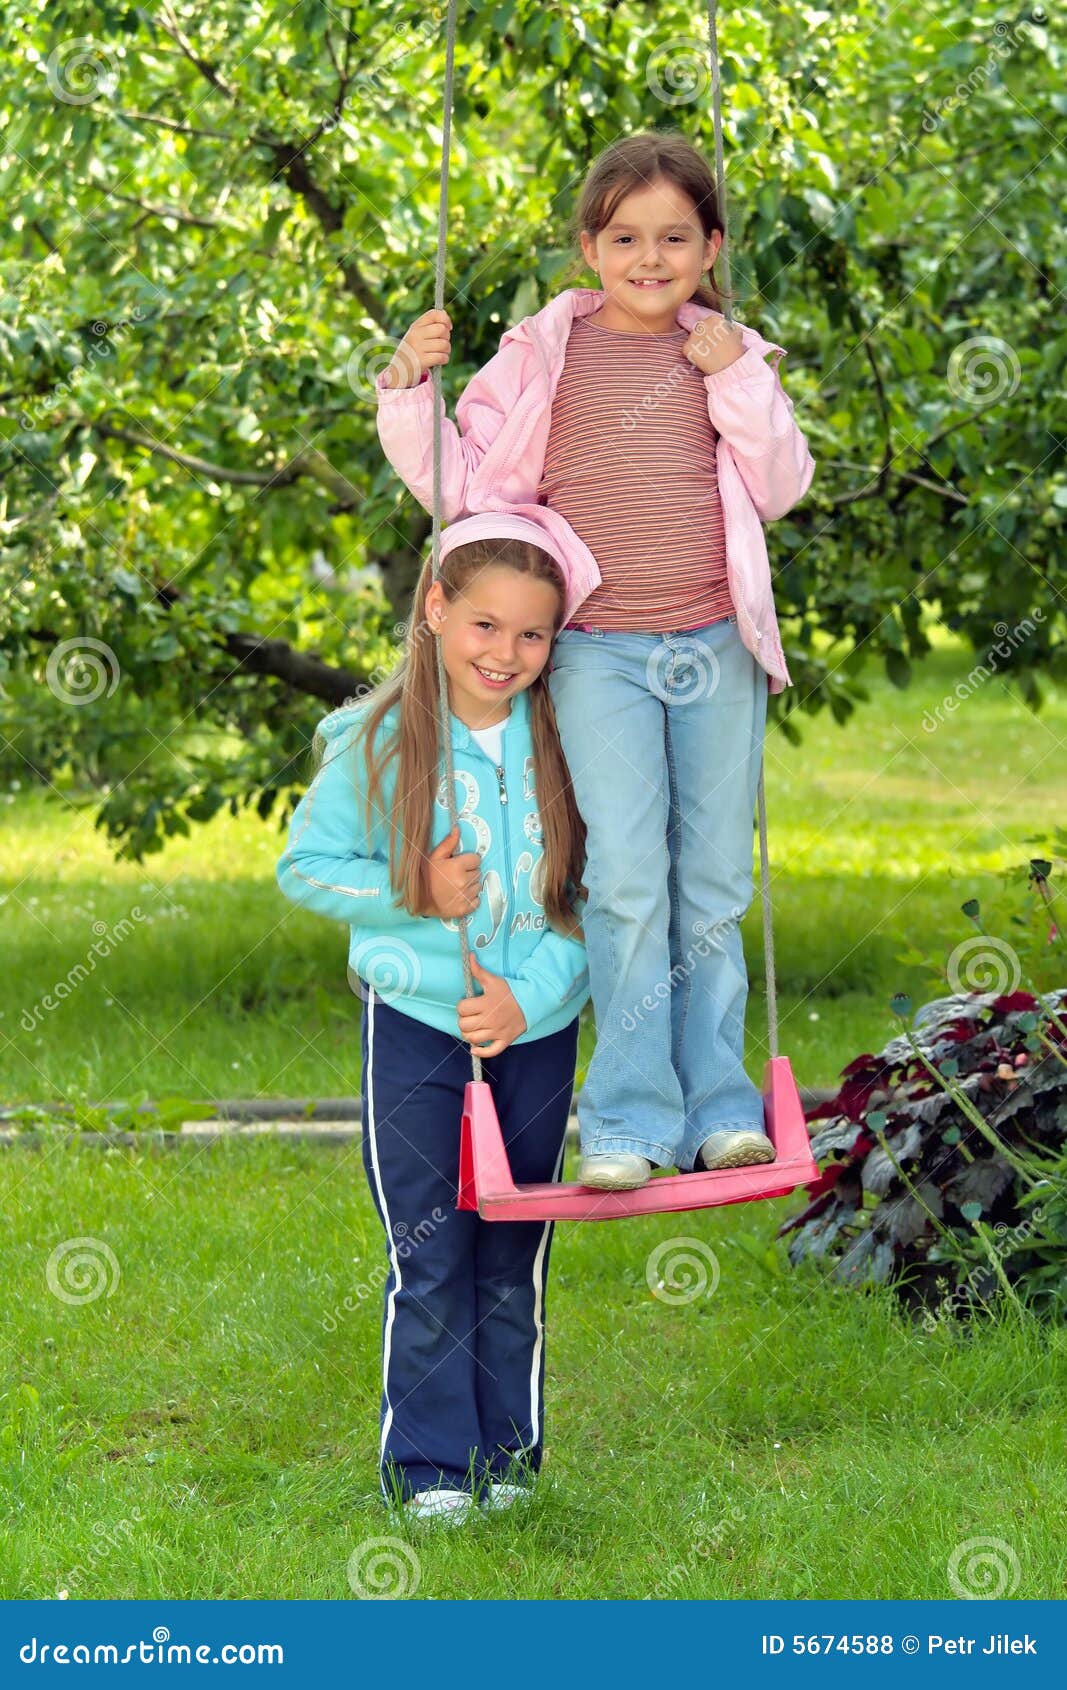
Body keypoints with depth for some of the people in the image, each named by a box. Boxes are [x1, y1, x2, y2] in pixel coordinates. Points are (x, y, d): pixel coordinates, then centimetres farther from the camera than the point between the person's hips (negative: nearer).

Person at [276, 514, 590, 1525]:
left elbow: (599, 894, -3)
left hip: (538, 1024, 2)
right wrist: (414, 899, -15)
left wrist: (533, 993, -15)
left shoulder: (567, 743, -7)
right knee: (430, 1258, 0)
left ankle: (508, 1454, 24)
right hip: (417, 1023, -2)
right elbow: (304, 864, -2)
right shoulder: (379, 743, -11)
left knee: (514, 1254, 11)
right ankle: (428, 1464, 11)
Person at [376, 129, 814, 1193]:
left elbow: (781, 490, 3)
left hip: (715, 651, 2)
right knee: (626, 878, -12)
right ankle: (629, 1120, -7)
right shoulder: (545, 354, 4)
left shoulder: (730, 353, 10)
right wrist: (410, 393, -8)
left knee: (714, 887, 6)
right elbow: (463, 483, 5)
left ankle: (717, 1108, 15)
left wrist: (737, 380, -6)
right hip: (599, 654, -2)